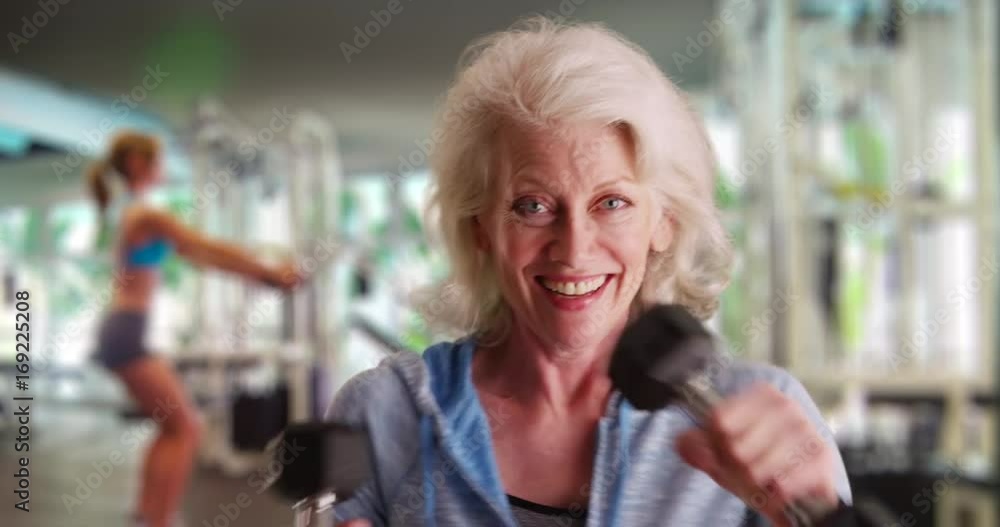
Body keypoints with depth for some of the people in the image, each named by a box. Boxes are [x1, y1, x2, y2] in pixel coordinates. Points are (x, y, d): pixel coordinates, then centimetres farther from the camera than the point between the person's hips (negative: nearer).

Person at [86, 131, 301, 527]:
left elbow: (192, 254, 18)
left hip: (120, 332, 10)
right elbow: (212, 250, -15)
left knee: (174, 424, 16)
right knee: (184, 427, -6)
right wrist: (271, 273, -7)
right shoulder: (147, 216, -13)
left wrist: (256, 270, 17)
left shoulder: (128, 213, 17)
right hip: (127, 334, -10)